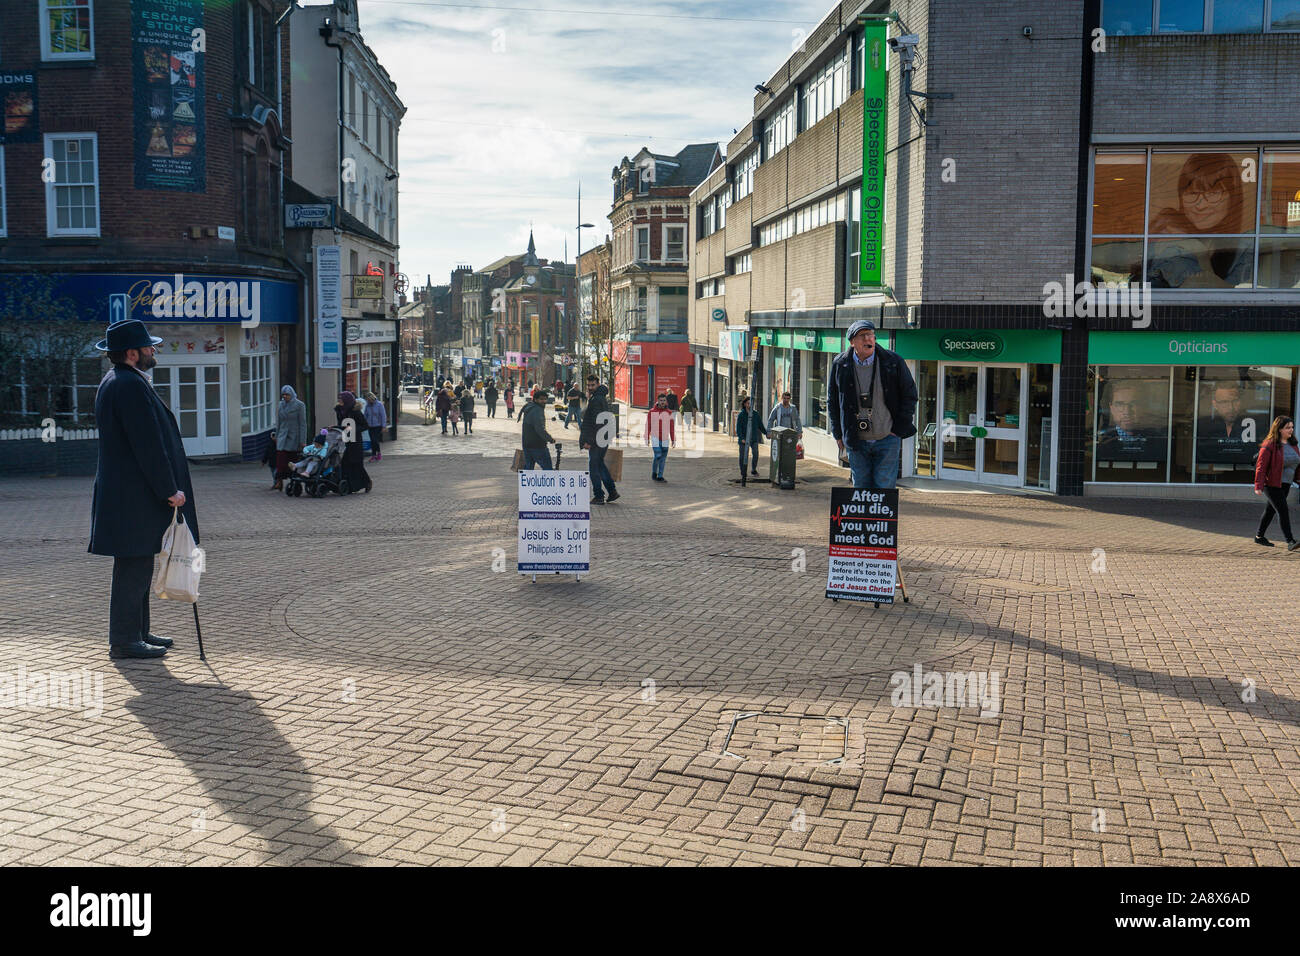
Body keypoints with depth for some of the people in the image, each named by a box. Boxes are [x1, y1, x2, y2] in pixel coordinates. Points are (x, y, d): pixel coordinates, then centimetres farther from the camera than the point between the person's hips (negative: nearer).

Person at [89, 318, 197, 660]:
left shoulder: (114, 382, 18)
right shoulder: (131, 386, -17)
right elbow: (148, 444, -20)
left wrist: (168, 488, 23)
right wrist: (170, 490, -15)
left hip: (124, 489, 11)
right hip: (134, 495, -11)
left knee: (138, 567, 16)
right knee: (133, 568, -5)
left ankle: (137, 632, 24)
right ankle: (125, 640, 1)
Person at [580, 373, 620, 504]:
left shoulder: (596, 400, -17)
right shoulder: (603, 399, 15)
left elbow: (596, 423, -22)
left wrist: (589, 441, -21)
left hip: (596, 439, -10)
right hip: (604, 439, 10)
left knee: (593, 467, -1)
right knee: (600, 464, 19)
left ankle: (599, 496, 3)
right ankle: (612, 492, 17)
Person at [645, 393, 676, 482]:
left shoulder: (669, 413, 5)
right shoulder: (652, 412, -2)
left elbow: (672, 427, 7)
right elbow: (648, 425, 1)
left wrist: (673, 440, 4)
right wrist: (647, 439, -2)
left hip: (665, 439, 3)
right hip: (655, 438, -3)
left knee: (663, 458, 4)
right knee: (658, 456, -12)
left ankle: (660, 476, 13)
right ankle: (654, 473, 10)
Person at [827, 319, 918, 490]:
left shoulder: (893, 362, -6)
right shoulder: (840, 364, -1)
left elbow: (910, 395, 3)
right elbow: (832, 401, 11)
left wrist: (899, 430, -2)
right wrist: (839, 434, 8)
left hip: (887, 439, -2)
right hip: (856, 441, 2)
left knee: (884, 487, -4)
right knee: (860, 489, 8)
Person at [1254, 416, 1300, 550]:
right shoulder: (1269, 445, -15)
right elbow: (1261, 466, -17)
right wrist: (1258, 486, -21)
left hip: (1285, 485, 8)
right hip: (1272, 485, -8)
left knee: (1270, 510, 16)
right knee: (1283, 511, -13)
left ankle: (1259, 536, 28)